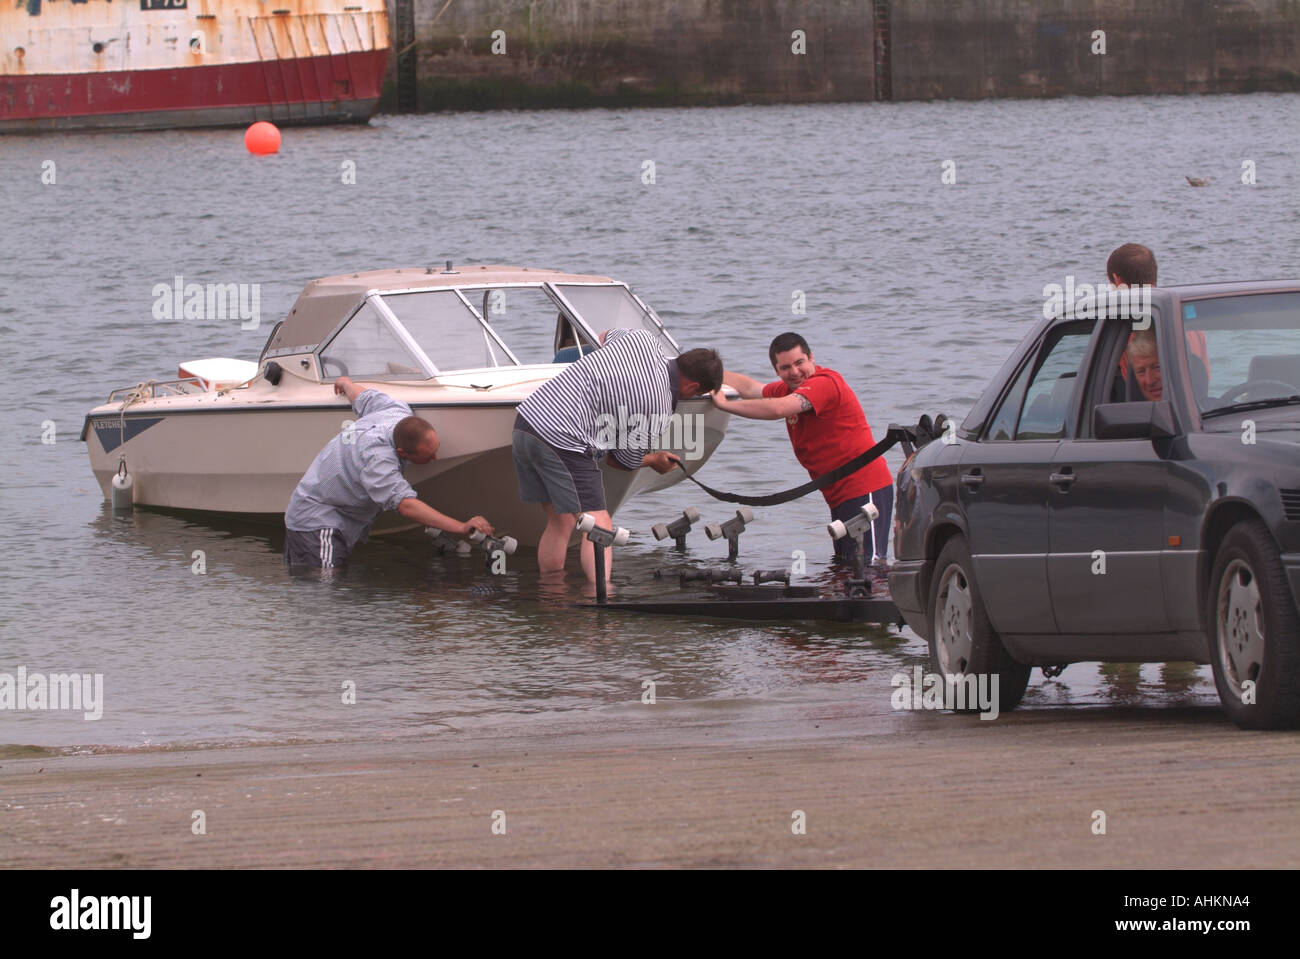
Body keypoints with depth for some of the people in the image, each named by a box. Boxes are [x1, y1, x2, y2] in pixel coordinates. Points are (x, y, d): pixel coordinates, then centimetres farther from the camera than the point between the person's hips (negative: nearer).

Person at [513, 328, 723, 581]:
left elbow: (605, 337, 35)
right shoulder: (659, 407, -7)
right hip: (562, 441, -8)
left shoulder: (642, 338, 10)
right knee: (598, 524, -5)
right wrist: (656, 461, 26)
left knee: (560, 523, 16)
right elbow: (624, 461, 6)